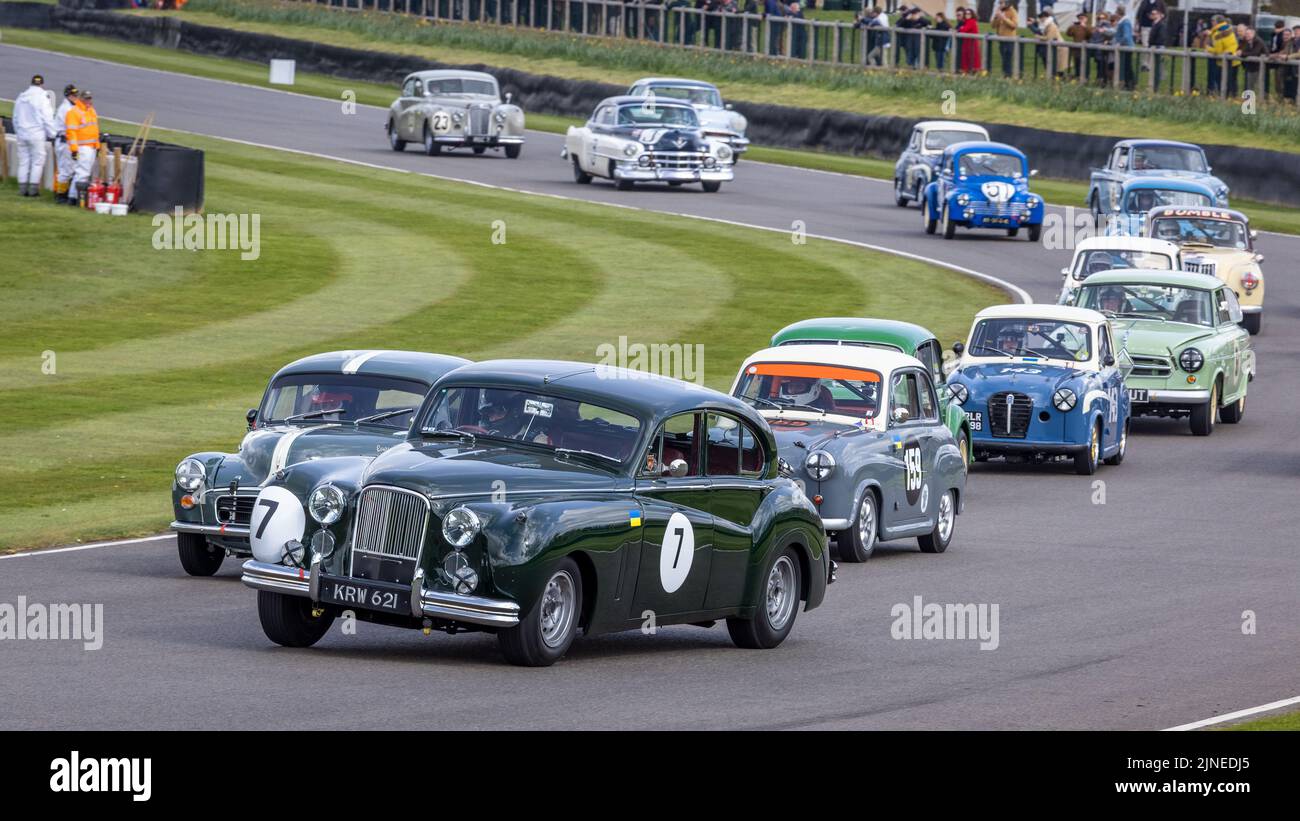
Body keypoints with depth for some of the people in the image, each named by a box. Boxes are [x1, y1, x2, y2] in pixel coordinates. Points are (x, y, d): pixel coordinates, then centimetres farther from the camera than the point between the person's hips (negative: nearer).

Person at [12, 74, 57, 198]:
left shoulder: (21, 97, 9)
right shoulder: (43, 98, -10)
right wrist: (52, 134, -1)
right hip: (37, 135, -5)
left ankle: (22, 188, 8)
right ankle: (33, 188, -4)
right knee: (37, 161, 0)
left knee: (23, 162, 9)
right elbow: (47, 119, -11)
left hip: (22, 135, 5)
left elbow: (16, 118, 15)